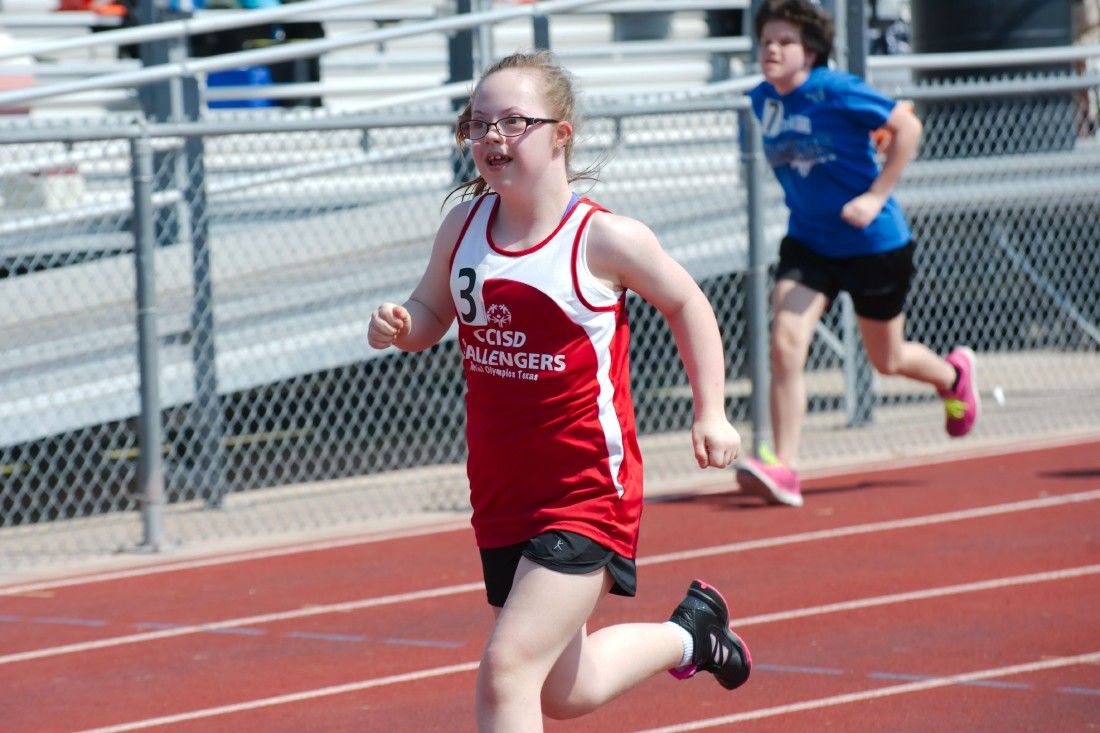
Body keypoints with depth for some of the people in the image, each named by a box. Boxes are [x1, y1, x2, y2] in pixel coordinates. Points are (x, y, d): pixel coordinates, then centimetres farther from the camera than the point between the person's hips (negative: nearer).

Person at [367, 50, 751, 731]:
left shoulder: (604, 239, -12)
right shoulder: (463, 226, 0)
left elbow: (687, 305, 3)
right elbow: (431, 313, 13)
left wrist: (711, 413, 0)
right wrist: (400, 326, -10)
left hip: (586, 490, -6)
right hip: (500, 491, 6)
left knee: (507, 669, -19)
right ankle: (687, 633, 48)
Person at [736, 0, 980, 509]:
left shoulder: (836, 92, -20)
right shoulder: (762, 100, -2)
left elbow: (906, 127, -15)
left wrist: (875, 197, -19)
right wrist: (805, 198, 10)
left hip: (873, 243, -4)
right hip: (807, 242, 4)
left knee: (887, 360, 13)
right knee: (785, 343, -17)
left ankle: (952, 376, 48)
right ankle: (783, 470, -16)